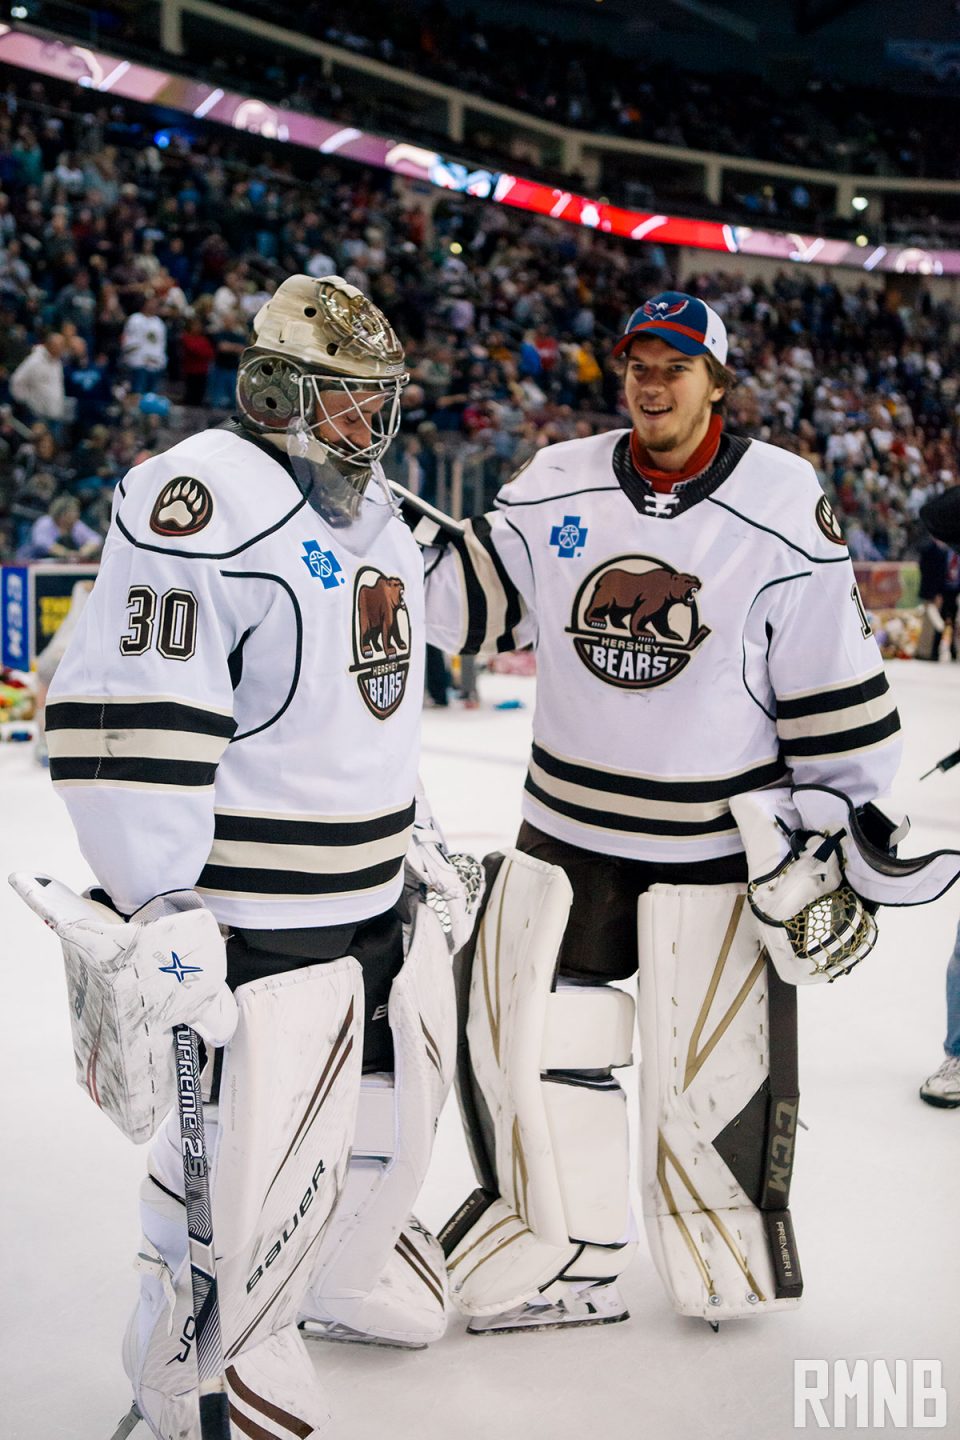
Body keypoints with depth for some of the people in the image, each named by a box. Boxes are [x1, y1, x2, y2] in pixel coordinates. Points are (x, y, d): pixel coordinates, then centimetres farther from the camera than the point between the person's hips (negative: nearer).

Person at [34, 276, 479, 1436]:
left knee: (390, 1122, 24)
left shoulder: (372, 511, 13)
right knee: (245, 1183, 0)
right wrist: (158, 915, -27)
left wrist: (415, 841, 24)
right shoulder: (200, 498, -18)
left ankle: (340, 1282, 52)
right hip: (254, 925, -9)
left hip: (382, 902, 9)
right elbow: (128, 717, -24)